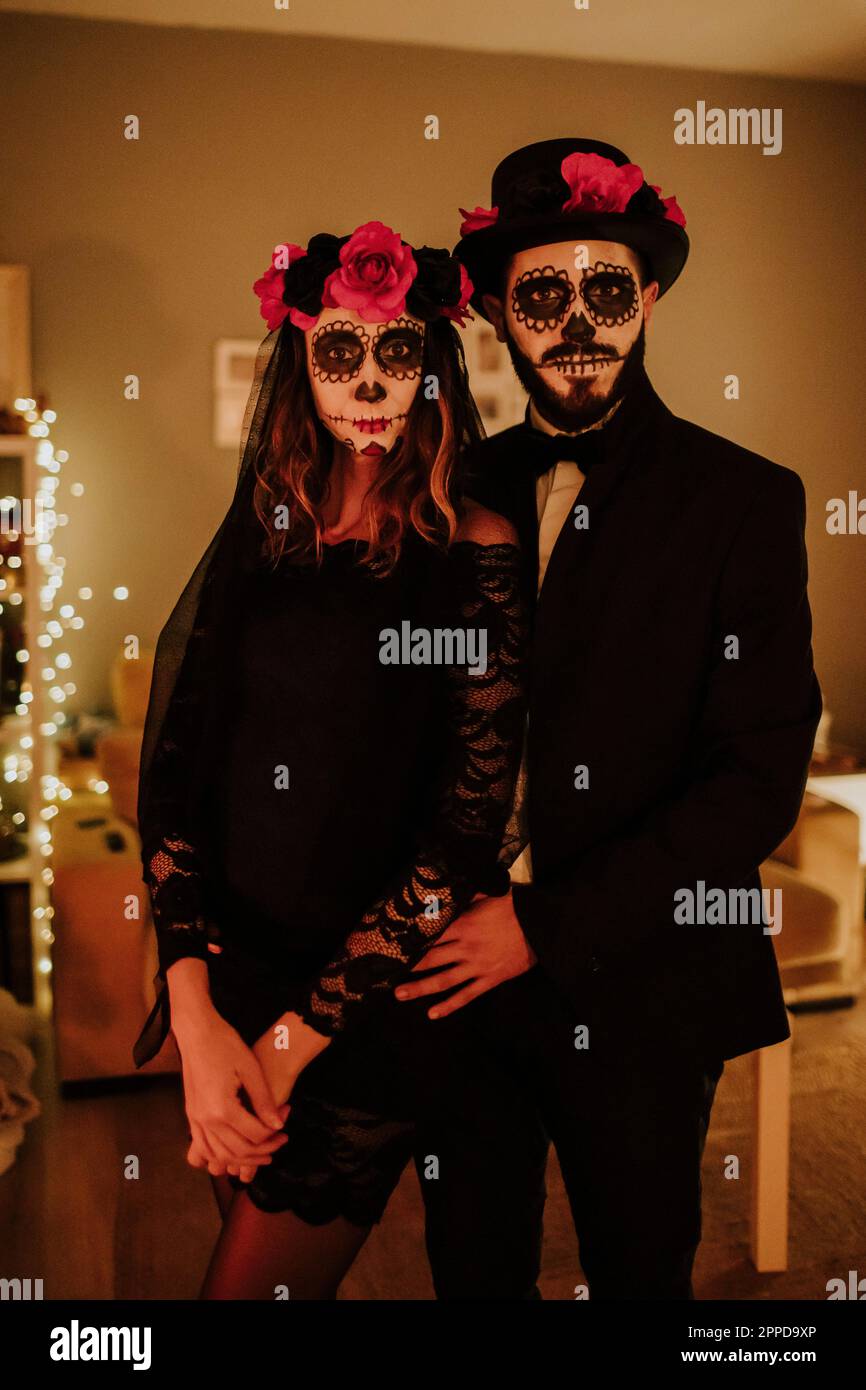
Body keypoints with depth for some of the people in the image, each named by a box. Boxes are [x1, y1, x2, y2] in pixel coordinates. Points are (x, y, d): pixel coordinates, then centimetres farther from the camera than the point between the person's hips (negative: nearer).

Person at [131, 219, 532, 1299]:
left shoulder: (476, 549, -9)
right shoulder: (259, 534, 4)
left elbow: (468, 830, -13)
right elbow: (174, 766, -1)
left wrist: (292, 1040, -13)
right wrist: (195, 1008, -12)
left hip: (371, 1005, -4)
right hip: (223, 969, 5)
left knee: (256, 1285, 5)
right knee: (250, 1243, 22)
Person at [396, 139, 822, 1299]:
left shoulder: (744, 501, -8)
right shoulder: (455, 489, 4)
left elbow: (761, 779, -14)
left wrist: (545, 925, -17)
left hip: (636, 995, -3)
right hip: (459, 978, 3)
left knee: (639, 1270, 16)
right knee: (473, 1269, 19)